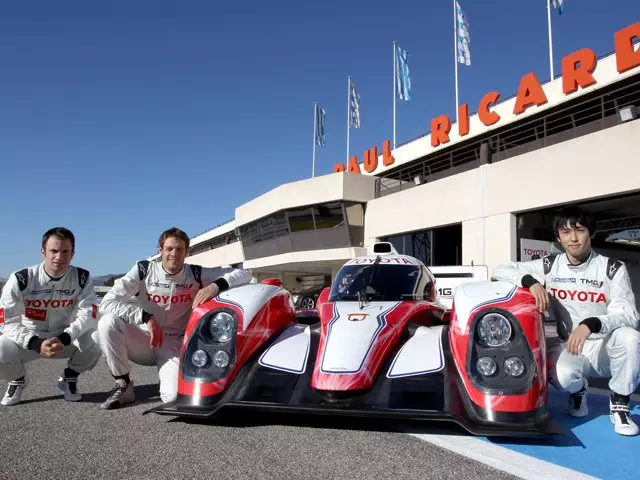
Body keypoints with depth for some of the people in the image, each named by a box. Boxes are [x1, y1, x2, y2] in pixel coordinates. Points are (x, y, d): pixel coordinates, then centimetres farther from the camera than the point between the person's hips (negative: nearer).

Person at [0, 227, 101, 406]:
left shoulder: (82, 278, -12)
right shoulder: (20, 279, -15)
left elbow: (88, 314, -18)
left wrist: (63, 339, -35)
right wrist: (37, 344, -34)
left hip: (67, 338, 0)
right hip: (29, 339, 0)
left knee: (97, 339, -29)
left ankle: (69, 377, 4)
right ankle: (17, 380, 8)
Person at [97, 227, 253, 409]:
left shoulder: (196, 274, -9)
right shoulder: (143, 270, -10)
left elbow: (244, 275, -14)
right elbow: (107, 304, -17)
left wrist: (216, 285, -34)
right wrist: (146, 317, -30)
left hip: (174, 345, -1)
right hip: (142, 339, 1)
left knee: (175, 396, -26)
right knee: (108, 321, -28)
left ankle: (169, 373, 15)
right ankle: (123, 386, -8)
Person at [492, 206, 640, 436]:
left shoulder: (613, 268, -6)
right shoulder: (549, 265, -3)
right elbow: (500, 271, -5)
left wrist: (591, 324, -35)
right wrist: (531, 281, -25)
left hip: (608, 348, 0)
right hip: (572, 348, 0)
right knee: (561, 375, -33)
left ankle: (619, 404, -8)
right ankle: (578, 390, 8)